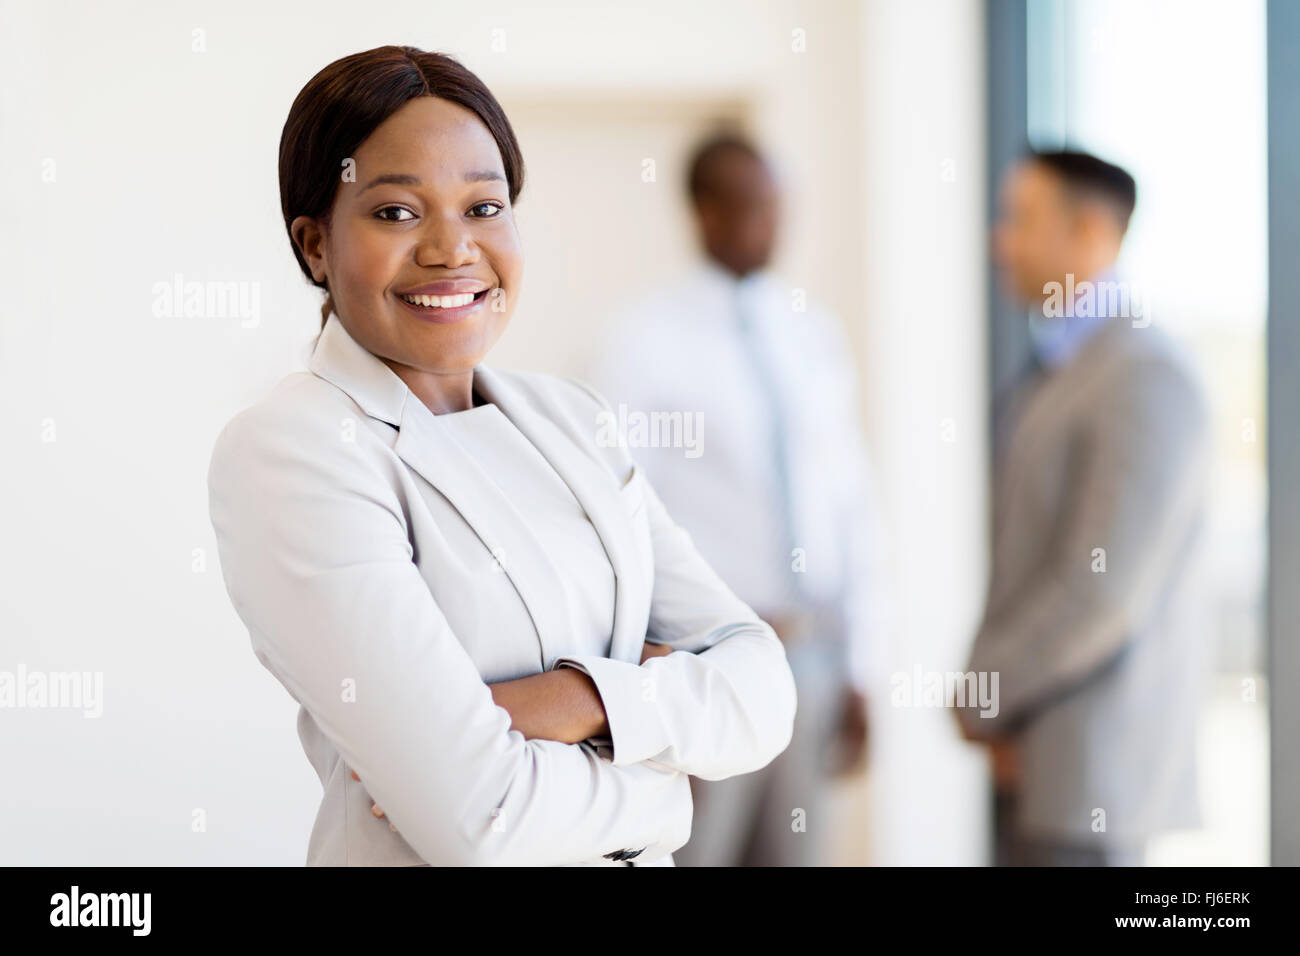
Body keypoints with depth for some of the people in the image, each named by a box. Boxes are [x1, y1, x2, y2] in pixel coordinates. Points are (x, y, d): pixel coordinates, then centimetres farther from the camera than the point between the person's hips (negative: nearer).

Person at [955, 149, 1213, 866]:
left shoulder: (1147, 379, -16)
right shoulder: (1061, 370, 14)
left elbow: (1103, 592, -22)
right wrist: (989, 690, 4)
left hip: (1093, 758, -9)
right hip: (1030, 755, 9)